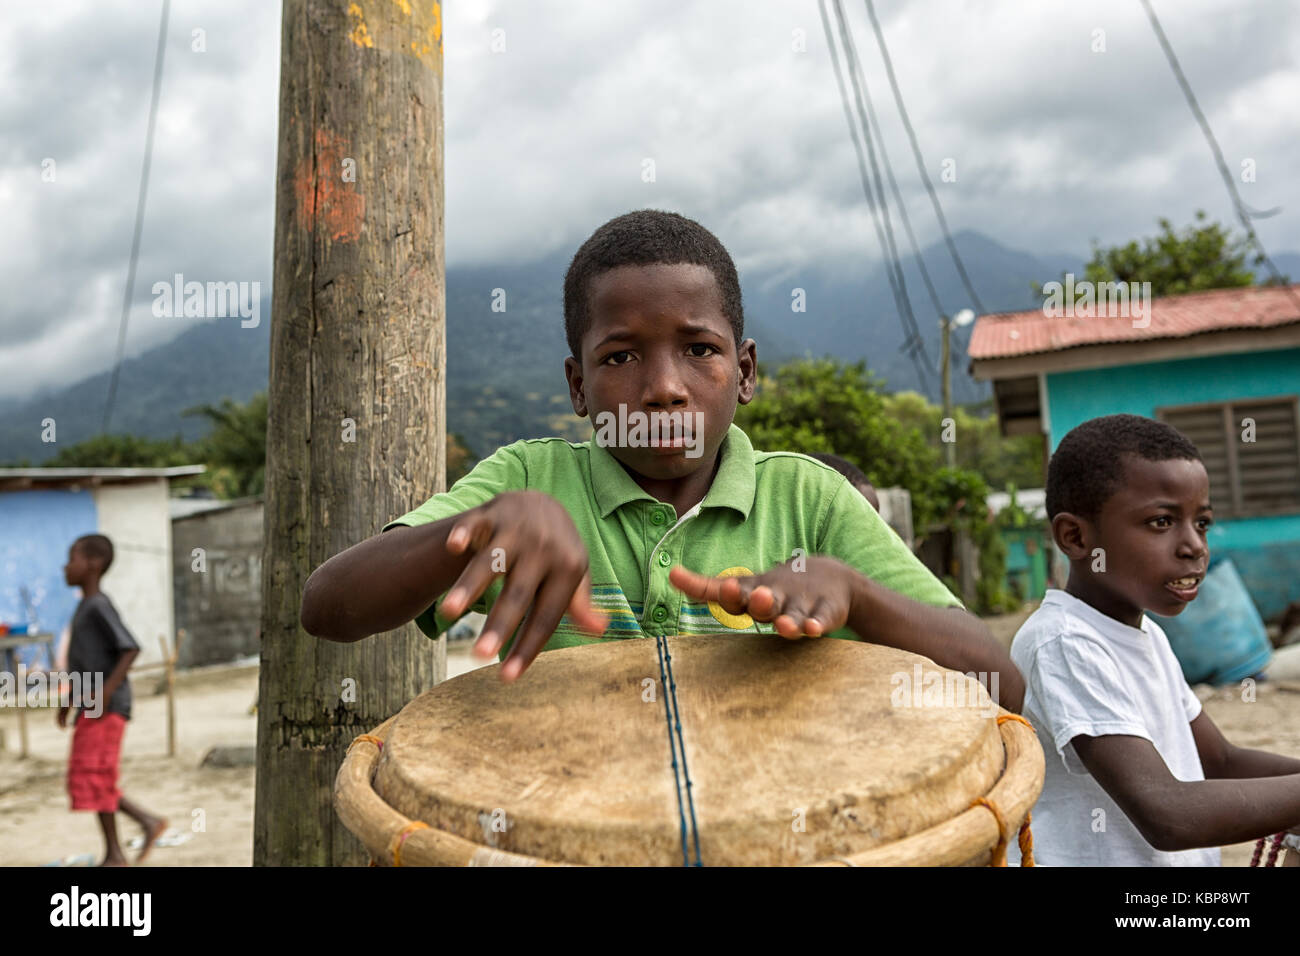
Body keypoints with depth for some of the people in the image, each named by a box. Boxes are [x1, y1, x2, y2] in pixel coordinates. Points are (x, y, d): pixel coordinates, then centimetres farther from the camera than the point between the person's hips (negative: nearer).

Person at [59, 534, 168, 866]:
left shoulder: (100, 607, -13)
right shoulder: (86, 607, 16)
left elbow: (130, 648, -21)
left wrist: (105, 692, -25)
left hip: (106, 708, -9)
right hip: (91, 708, 9)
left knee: (93, 776, -5)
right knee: (86, 779, 10)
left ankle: (114, 853, 4)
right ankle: (149, 821, 13)